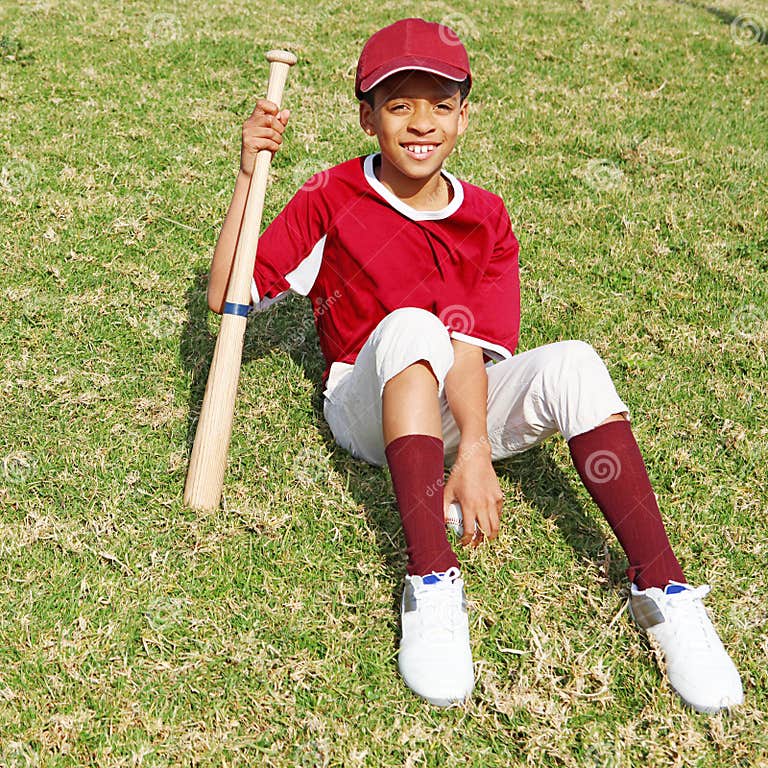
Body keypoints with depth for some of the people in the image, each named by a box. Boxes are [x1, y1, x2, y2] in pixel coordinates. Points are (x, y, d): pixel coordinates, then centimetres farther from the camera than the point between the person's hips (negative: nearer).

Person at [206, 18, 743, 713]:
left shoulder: (486, 220, 1)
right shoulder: (332, 201, -2)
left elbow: (475, 351, -11)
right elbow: (228, 296, -7)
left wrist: (475, 449, -29)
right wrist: (248, 175, -15)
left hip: (465, 407, 2)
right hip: (370, 412, -2)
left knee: (573, 363, -27)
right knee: (409, 325, -35)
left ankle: (663, 590, -28)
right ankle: (433, 584, -43)